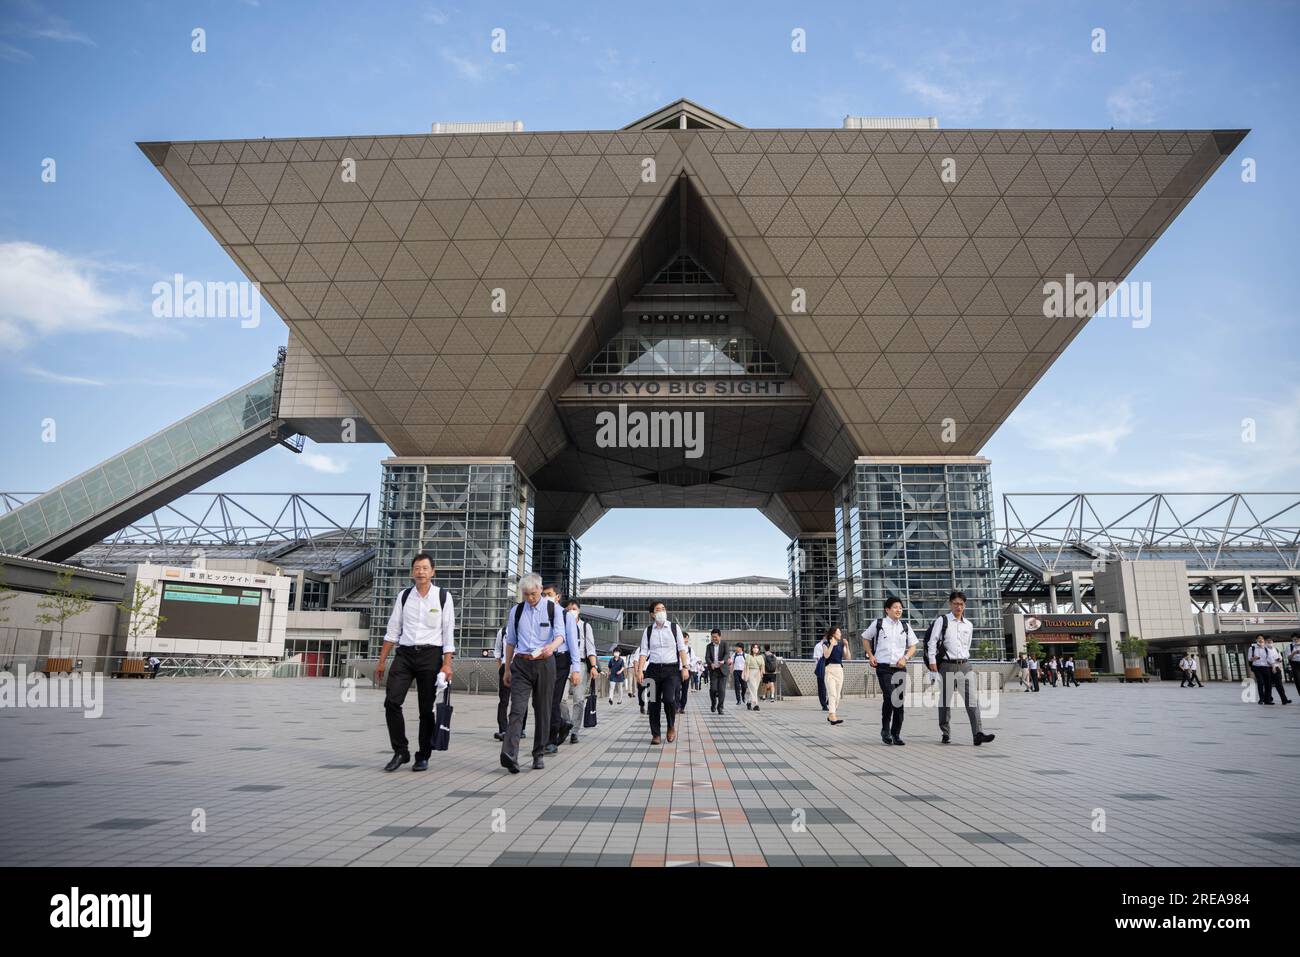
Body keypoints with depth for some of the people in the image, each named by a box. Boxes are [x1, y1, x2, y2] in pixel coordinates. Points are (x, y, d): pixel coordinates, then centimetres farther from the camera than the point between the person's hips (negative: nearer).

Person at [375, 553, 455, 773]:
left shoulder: (443, 597, 0)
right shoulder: (403, 596, 7)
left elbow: (448, 633, -2)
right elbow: (393, 630, 11)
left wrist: (447, 664, -10)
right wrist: (381, 661, 8)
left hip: (430, 655, -2)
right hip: (404, 654, 2)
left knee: (426, 709, 4)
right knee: (391, 701, -10)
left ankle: (423, 757, 17)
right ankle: (400, 751, 5)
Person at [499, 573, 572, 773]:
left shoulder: (553, 609, 2)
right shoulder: (516, 611, 9)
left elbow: (561, 634, -11)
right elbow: (510, 642, 15)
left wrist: (552, 646, -33)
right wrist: (507, 669, 15)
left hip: (544, 663, 0)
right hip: (521, 664, 1)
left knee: (542, 710, 6)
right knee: (517, 709, -13)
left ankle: (538, 755, 16)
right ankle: (509, 755, -23)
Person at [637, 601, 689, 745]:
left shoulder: (674, 627, 5)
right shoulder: (648, 630, 6)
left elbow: (682, 648, 5)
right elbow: (644, 652, 4)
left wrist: (684, 667, -3)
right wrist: (640, 670, -7)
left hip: (671, 669, -1)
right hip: (653, 669, 1)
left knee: (669, 699, -18)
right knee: (654, 703, 2)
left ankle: (672, 726, 8)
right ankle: (655, 734, 15)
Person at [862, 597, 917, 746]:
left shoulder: (905, 626, 10)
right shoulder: (878, 624, 1)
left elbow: (913, 646, 18)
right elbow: (865, 638, 15)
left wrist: (905, 658, -1)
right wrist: (871, 656, 5)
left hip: (900, 668, 4)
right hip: (883, 667, -4)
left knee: (900, 700, 4)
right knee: (890, 697, -20)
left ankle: (896, 734, 18)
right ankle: (885, 729, 0)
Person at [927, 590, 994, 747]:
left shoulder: (969, 625, 14)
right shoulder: (942, 621, 0)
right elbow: (932, 642, -4)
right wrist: (932, 661, -10)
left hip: (965, 665, 3)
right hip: (947, 666, -3)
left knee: (972, 699, -10)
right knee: (945, 701, 4)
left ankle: (978, 734, -16)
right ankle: (945, 734, 17)